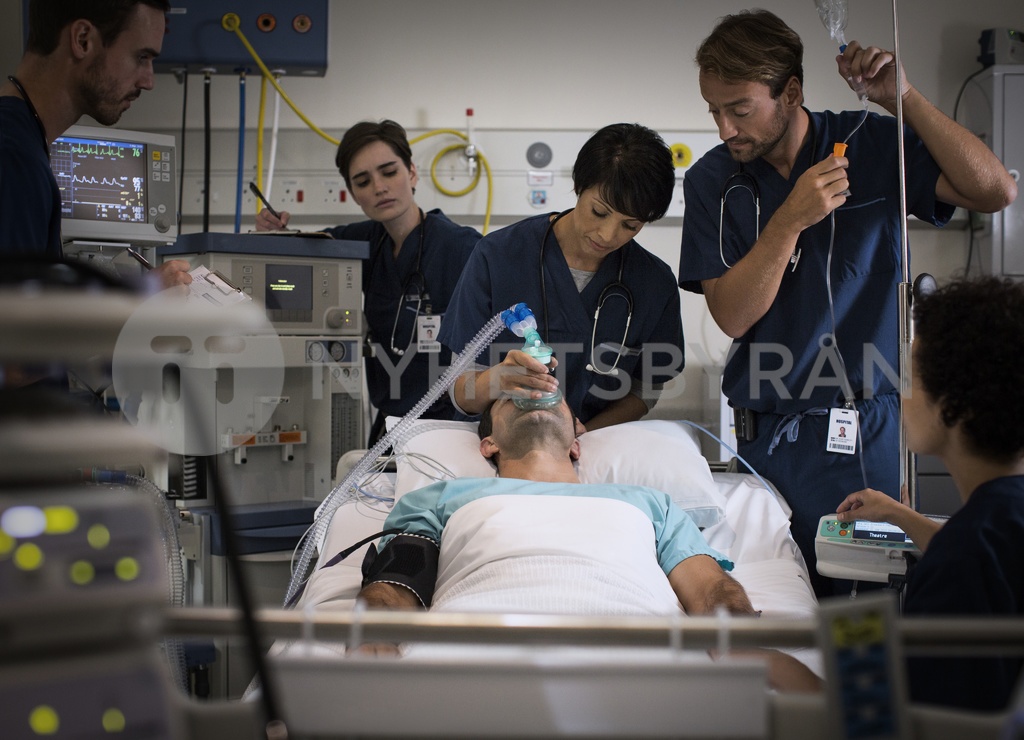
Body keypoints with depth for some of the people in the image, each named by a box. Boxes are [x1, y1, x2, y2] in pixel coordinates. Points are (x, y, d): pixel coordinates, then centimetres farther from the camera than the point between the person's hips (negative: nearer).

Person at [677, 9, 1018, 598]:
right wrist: (791, 219, -19)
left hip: (870, 434, -1)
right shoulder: (713, 181, 1)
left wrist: (903, 96, -15)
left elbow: (997, 191, -10)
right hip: (768, 437, 1)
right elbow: (732, 315, -6)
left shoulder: (874, 145, 0)